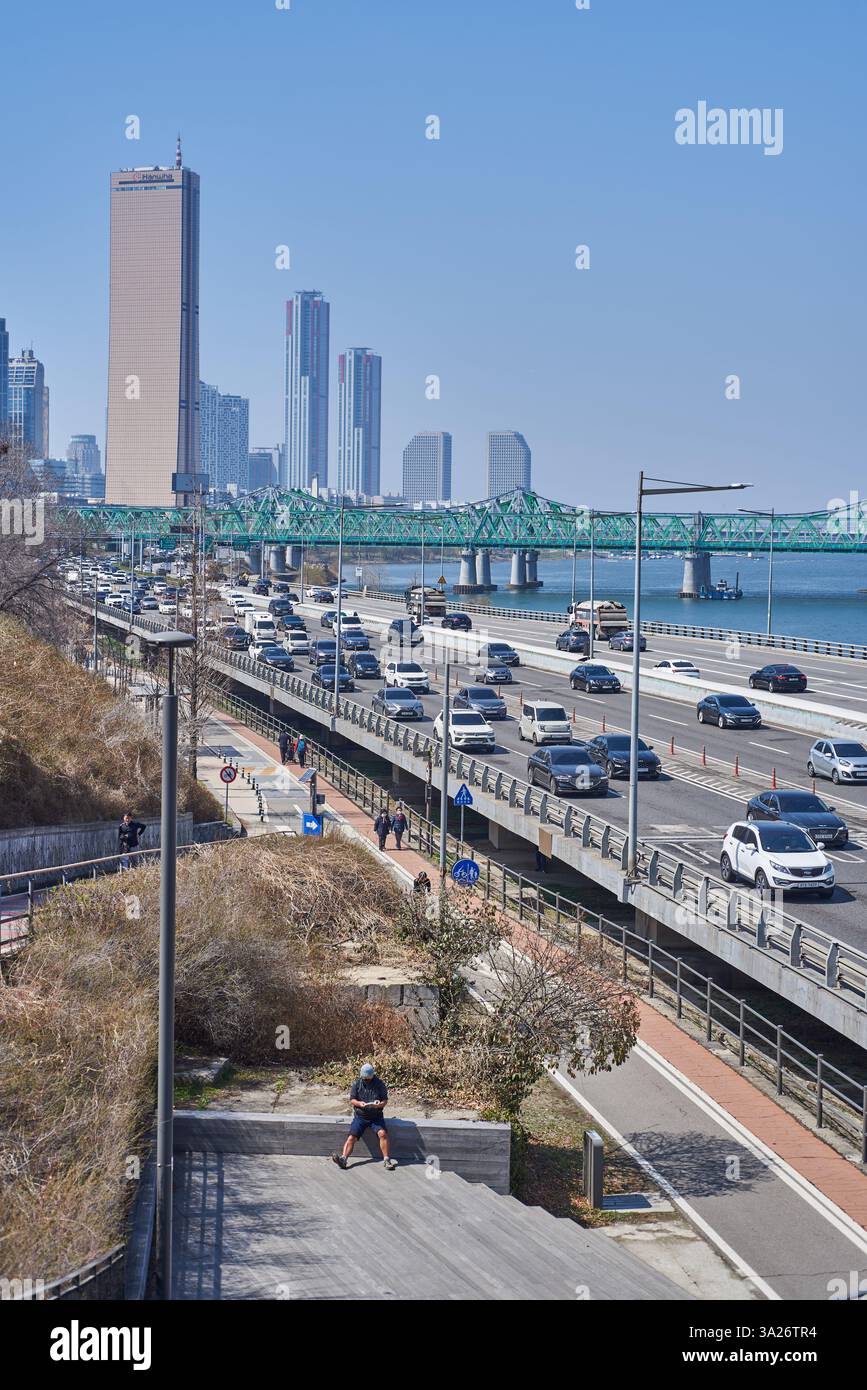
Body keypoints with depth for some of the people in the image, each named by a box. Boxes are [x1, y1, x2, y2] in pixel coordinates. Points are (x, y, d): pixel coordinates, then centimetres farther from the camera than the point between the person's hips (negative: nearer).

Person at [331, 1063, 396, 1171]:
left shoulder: (380, 1084, 2)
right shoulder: (356, 1084, 4)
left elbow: (385, 1100, 3)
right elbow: (352, 1100, 3)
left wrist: (380, 1104, -21)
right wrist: (359, 1103, -19)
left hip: (376, 1116, -1)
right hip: (360, 1115, 1)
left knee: (382, 1133, -25)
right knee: (351, 1137, -15)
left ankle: (386, 1160, -23)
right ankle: (343, 1159, -26)